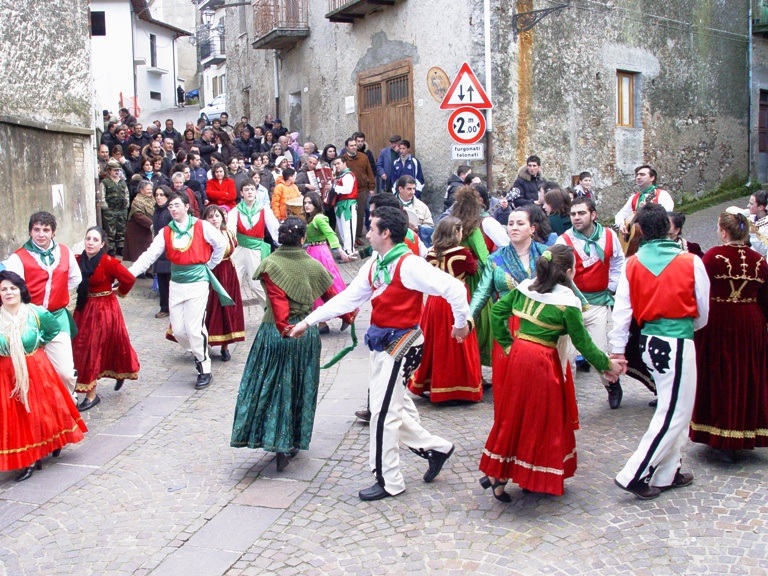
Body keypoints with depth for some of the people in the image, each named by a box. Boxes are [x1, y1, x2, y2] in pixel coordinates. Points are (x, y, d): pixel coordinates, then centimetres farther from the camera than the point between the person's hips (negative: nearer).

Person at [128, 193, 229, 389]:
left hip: (197, 281, -4)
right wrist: (129, 274, -14)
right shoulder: (166, 232, 5)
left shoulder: (201, 226, -5)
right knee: (178, 330, 5)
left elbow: (220, 243, 1)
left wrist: (210, 265, 7)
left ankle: (205, 370, 4)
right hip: (176, 283, 5)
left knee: (194, 328, -10)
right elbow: (149, 255, -3)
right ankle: (199, 354, 31)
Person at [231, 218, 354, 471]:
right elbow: (331, 297, 4)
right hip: (307, 332, 3)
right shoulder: (313, 266, -2)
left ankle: (279, 442, 6)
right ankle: (293, 443, 22)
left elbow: (278, 300, -21)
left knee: (273, 385, 8)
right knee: (300, 388, 15)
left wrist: (284, 328, -26)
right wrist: (348, 317, 20)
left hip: (275, 332, -2)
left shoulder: (270, 264, -10)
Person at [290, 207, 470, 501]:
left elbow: (453, 287, -22)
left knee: (384, 412, -2)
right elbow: (347, 298, 8)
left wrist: (461, 322, -11)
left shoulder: (409, 265, -19)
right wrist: (308, 321, 5)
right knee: (395, 408, 16)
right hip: (382, 342, 9)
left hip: (400, 343, -9)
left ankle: (388, 481, 13)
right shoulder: (374, 265, 7)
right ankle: (435, 447, 34)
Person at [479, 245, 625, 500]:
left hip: (518, 355, 6)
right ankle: (536, 478, 20)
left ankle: (497, 474, 22)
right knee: (541, 420, 9)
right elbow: (583, 343, -7)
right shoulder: (567, 302, -13)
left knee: (513, 416, 16)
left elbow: (498, 310, 8)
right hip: (544, 364, -6)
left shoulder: (524, 287, 3)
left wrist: (507, 343, 13)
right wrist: (607, 365, 5)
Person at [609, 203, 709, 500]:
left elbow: (621, 310, -1)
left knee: (672, 409, 19)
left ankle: (668, 473, 26)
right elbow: (703, 310, 4)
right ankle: (635, 475, 0)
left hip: (649, 341, 5)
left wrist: (617, 350, 5)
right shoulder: (691, 262, -6)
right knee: (674, 414, 2)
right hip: (678, 342, -5)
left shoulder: (632, 264, 0)